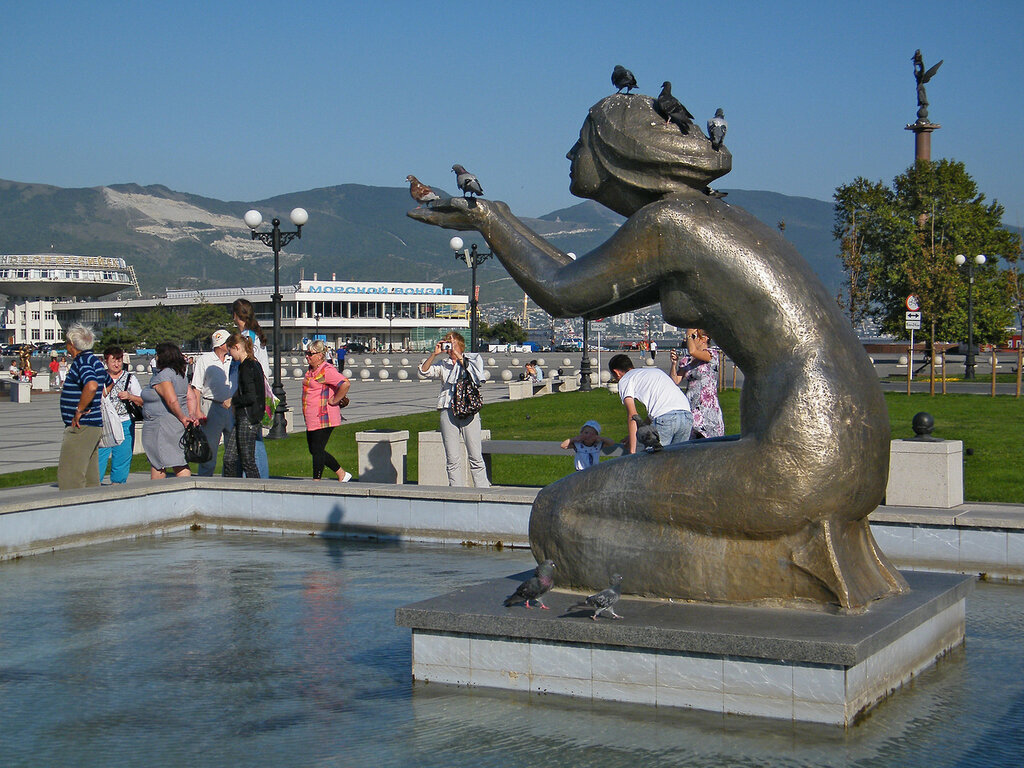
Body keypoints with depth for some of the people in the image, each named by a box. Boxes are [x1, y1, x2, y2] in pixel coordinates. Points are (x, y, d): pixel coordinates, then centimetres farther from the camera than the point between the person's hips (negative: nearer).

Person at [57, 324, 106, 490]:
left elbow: (91, 386, -34)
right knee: (90, 478, 12)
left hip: (80, 427, -10)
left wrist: (79, 411, -24)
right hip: (95, 425, 10)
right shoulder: (95, 361, 15)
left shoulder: (81, 362, -14)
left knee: (68, 477, -10)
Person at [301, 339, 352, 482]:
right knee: (314, 450, 14)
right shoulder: (311, 370, 14)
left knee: (317, 450, -5)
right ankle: (342, 474, 23)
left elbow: (345, 384, -29)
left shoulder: (327, 370, -16)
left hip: (323, 419, -10)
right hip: (312, 420, 10)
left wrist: (334, 400, -20)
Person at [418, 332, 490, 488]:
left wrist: (458, 355, -10)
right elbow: (423, 371, 7)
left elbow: (473, 373, -8)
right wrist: (434, 354, -2)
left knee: (476, 457, -5)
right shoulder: (443, 365, 17)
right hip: (448, 412, 3)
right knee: (452, 459, 1)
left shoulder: (473, 359, 11)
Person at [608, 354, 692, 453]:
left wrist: (632, 450, 2)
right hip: (687, 417, 7)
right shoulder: (655, 371, 36)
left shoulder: (624, 380, 14)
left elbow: (632, 415, 2)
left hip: (665, 418, -7)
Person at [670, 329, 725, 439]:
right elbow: (675, 381, 8)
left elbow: (693, 351, -24)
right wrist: (674, 363, -5)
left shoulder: (712, 354, -5)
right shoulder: (686, 360, 14)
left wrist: (689, 333, -9)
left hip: (708, 409, -5)